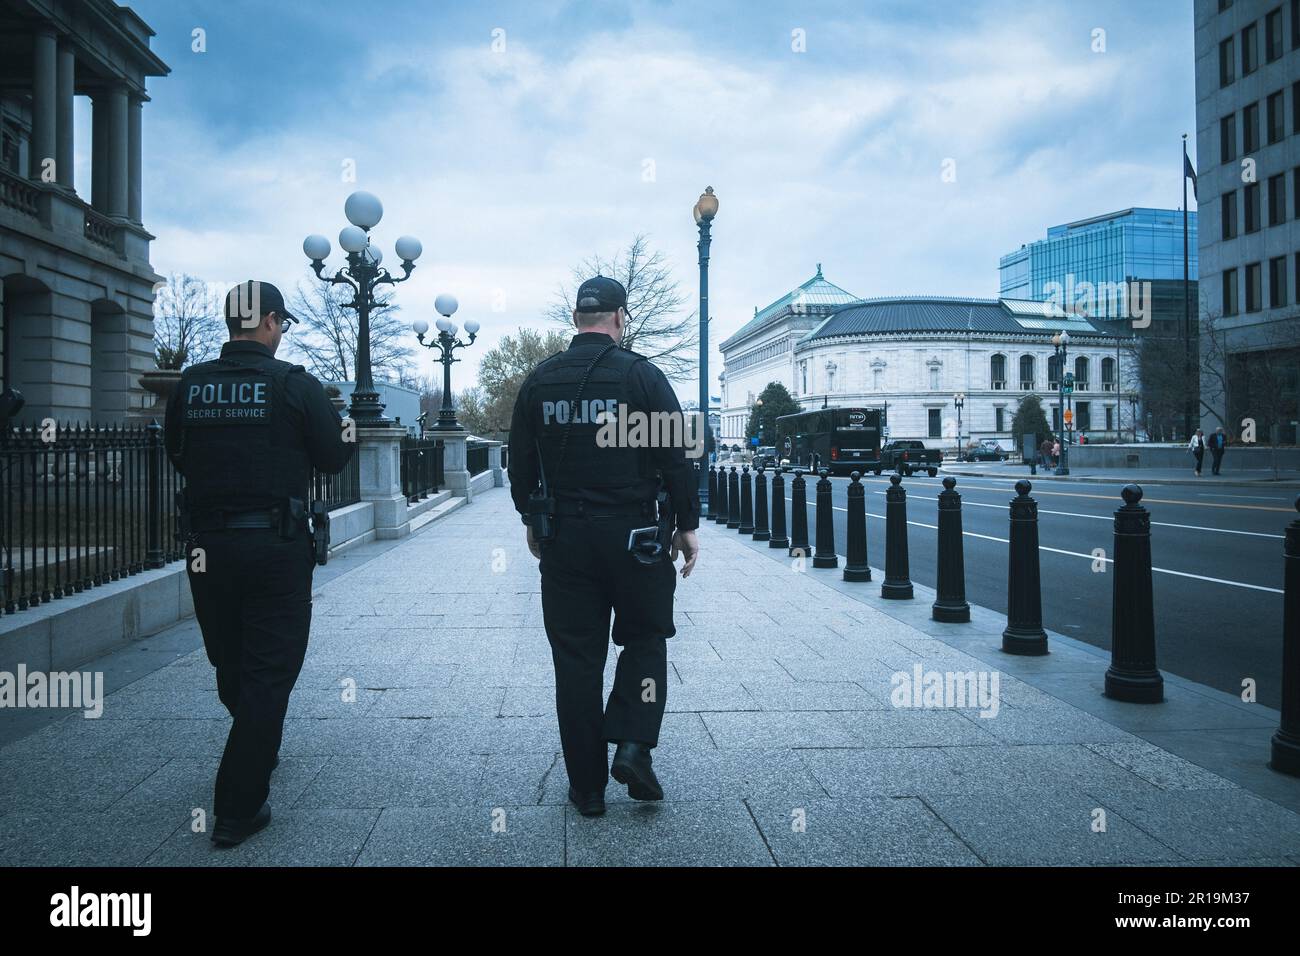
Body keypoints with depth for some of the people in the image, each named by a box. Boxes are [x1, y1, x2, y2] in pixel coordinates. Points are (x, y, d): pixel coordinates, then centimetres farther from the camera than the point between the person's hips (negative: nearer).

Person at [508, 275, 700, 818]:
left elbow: (520, 463, 11)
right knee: (644, 639, 16)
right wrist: (687, 524, 2)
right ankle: (633, 746, 0)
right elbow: (675, 457, -7)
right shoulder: (641, 375, -6)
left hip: (562, 538, 3)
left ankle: (587, 786, 15)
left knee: (576, 659, 8)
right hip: (633, 533, -2)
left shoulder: (539, 381, 5)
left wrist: (532, 523, 23)